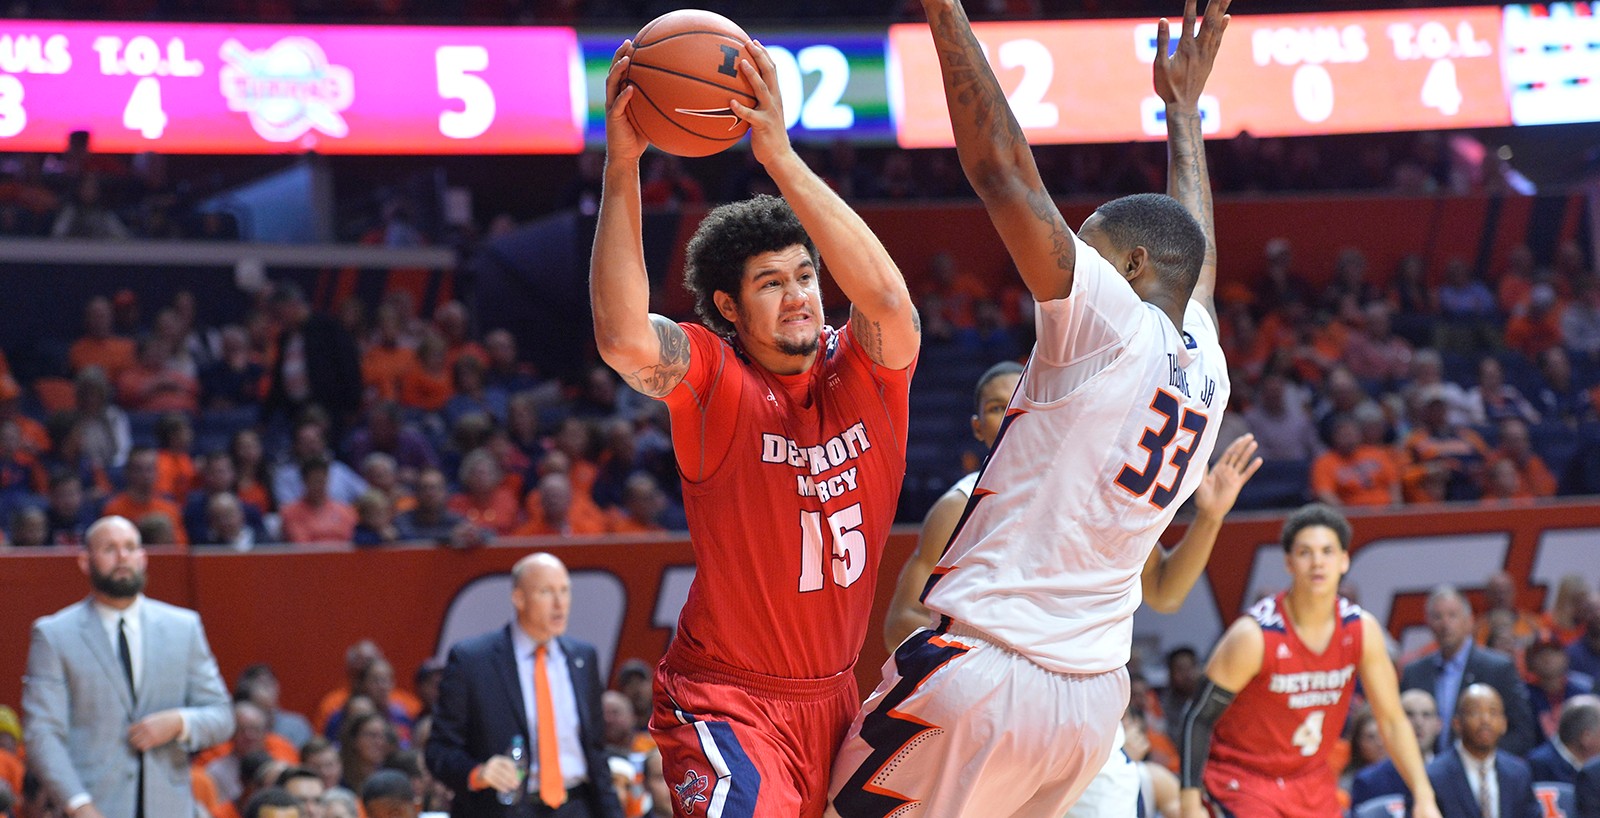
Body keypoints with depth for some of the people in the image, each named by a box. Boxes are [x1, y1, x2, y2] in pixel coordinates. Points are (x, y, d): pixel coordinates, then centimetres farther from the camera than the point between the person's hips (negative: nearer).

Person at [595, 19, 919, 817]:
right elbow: (624, 339, -31)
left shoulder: (864, 369, -2)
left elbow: (889, 299, -25)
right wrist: (621, 167, -33)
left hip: (831, 697, 5)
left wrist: (781, 155, -31)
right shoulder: (714, 378, -10)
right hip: (725, 699, -5)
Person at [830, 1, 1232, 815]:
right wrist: (1183, 108, 44)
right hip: (1094, 700, 8)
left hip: (982, 680, -8)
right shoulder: (1207, 373, 12)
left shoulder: (1111, 326, -9)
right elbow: (1195, 248, 32)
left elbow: (1003, 168, -13)